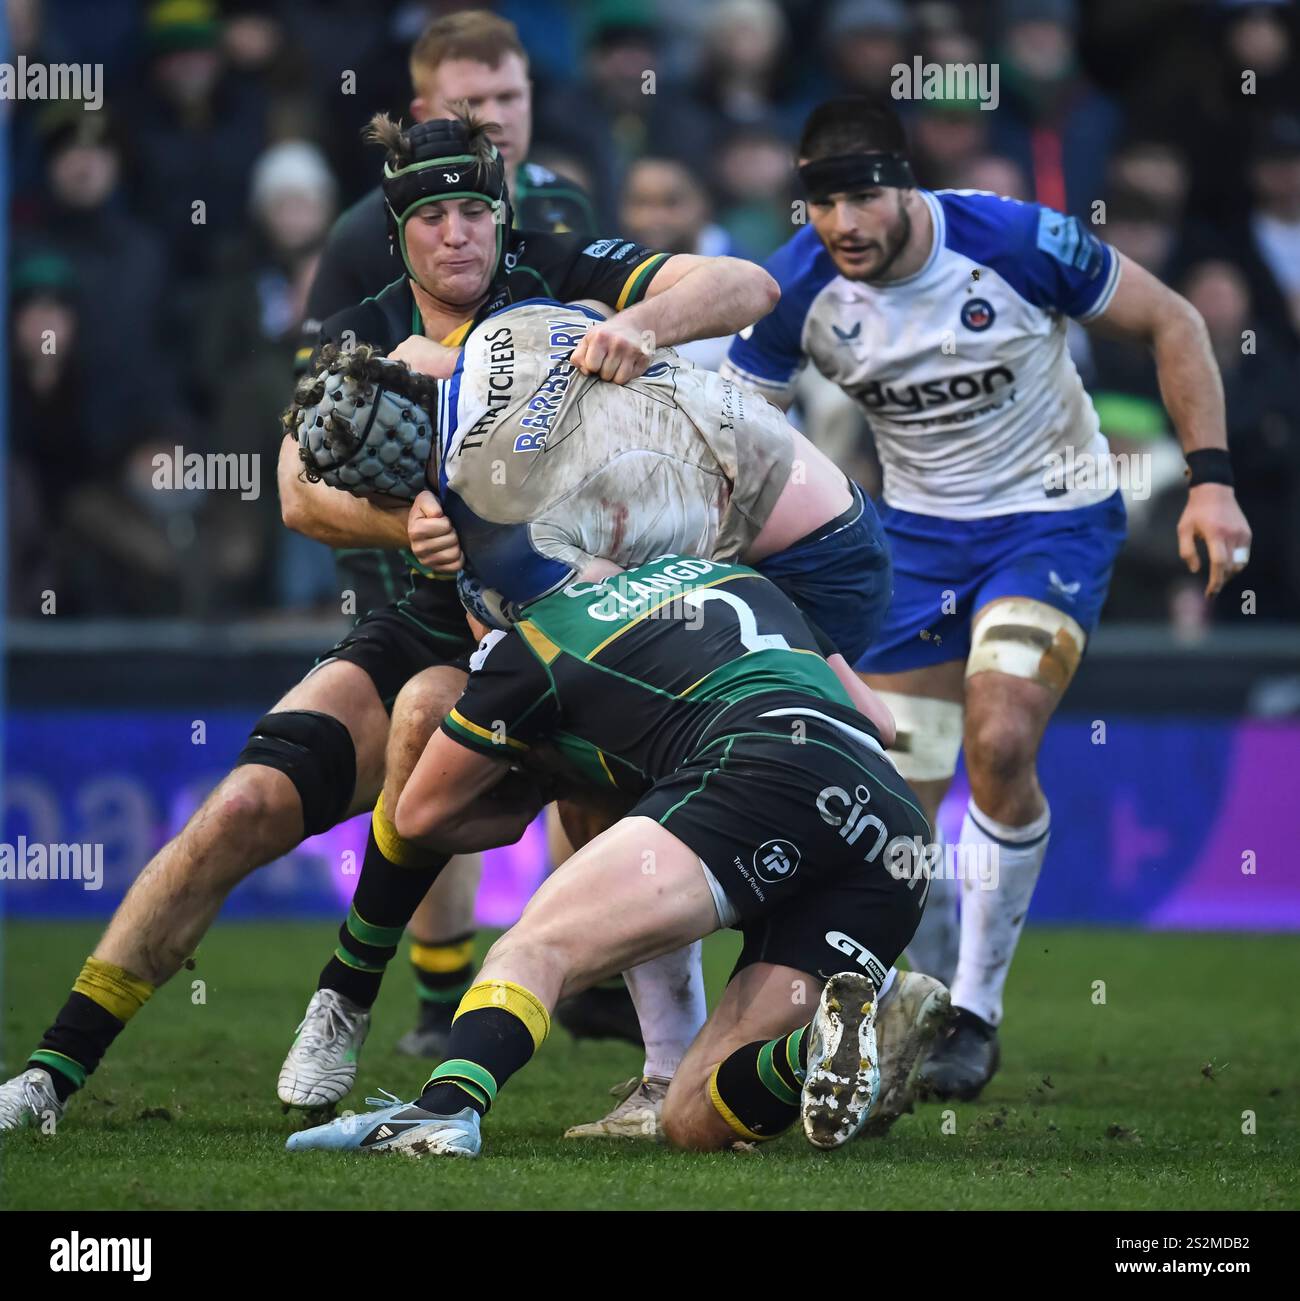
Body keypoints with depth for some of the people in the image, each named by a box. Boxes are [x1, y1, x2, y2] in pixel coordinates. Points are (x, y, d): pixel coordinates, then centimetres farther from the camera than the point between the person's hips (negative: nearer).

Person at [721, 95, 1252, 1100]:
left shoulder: (1013, 241, -24)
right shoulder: (799, 289, -15)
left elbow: (1170, 323, -10)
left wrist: (1212, 480, -14)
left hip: (1054, 517, -4)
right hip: (919, 530, 4)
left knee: (1000, 745, -24)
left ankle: (978, 1013, -8)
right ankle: (943, 999, 23)